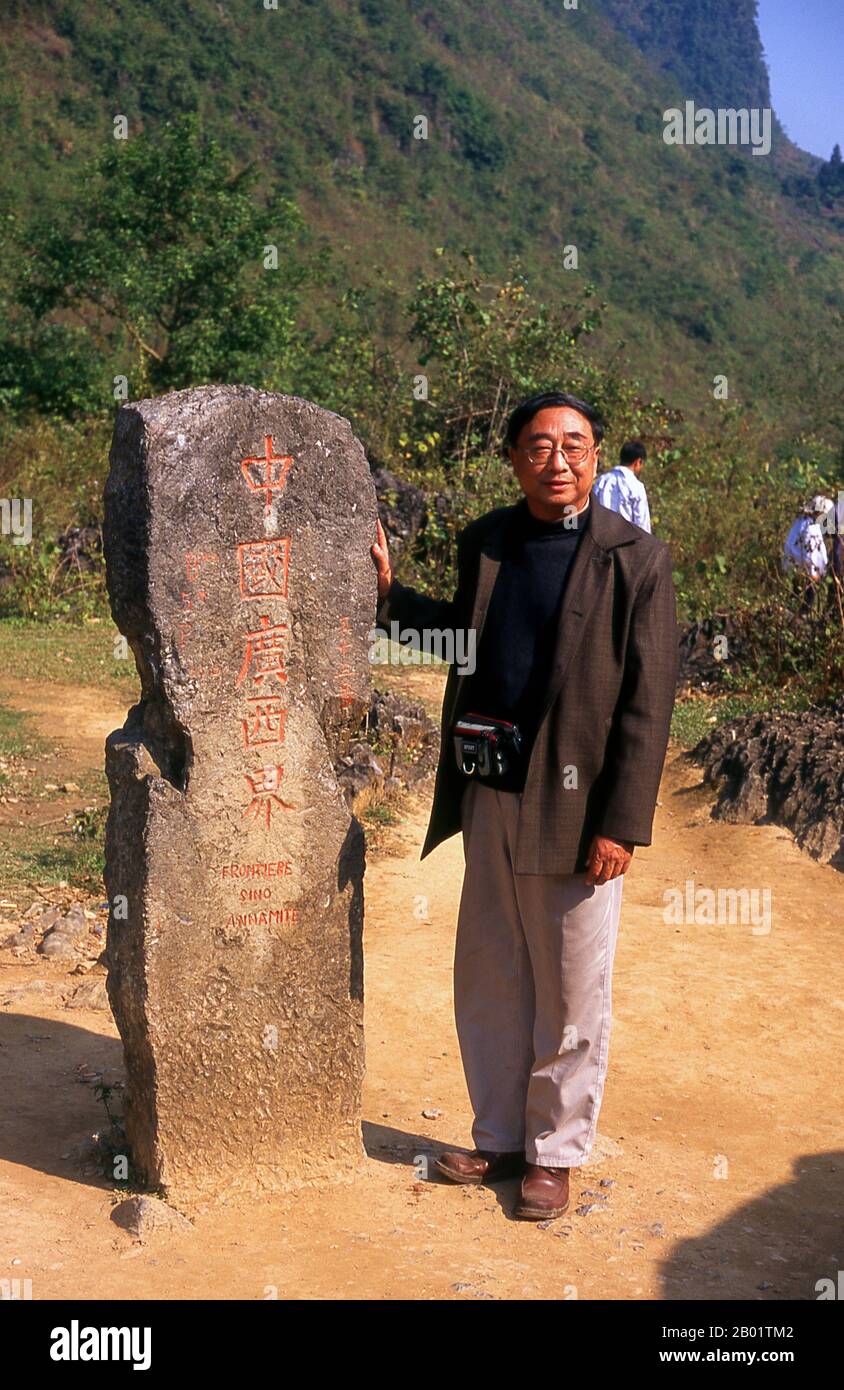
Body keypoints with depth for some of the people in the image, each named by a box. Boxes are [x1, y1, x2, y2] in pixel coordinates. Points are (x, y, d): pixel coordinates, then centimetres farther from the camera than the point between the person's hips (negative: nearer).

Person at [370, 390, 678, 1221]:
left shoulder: (635, 559, -9)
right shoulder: (485, 541, 6)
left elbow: (647, 703, -10)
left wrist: (622, 825, -13)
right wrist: (387, 592, 7)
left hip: (574, 810, -5)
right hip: (490, 801, 5)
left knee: (569, 997, 9)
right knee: (489, 985, 16)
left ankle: (555, 1155, 27)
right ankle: (500, 1139, 34)